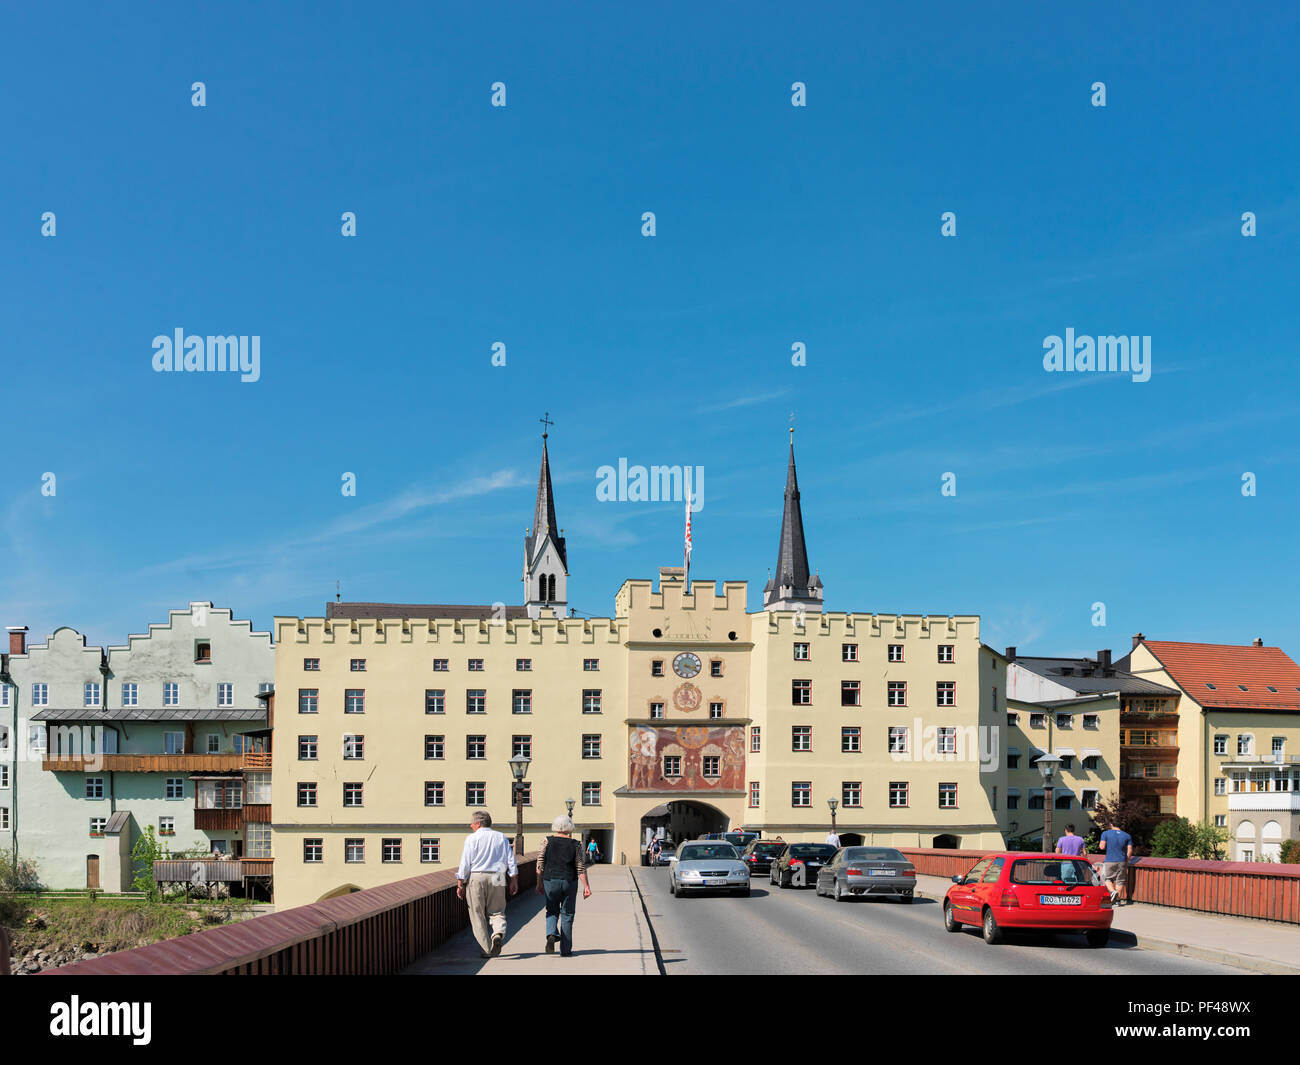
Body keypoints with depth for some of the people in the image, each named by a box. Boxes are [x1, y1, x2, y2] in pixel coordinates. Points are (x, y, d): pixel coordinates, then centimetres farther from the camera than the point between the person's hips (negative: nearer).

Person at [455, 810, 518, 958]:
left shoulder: (472, 838, 0)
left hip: (476, 878, -3)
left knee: (478, 915, 6)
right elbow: (511, 862, 9)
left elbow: (465, 864, -4)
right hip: (497, 879, 3)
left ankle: (487, 949, 3)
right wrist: (514, 881, 13)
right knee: (497, 912, 13)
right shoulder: (501, 838, 11)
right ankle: (499, 934, -16)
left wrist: (460, 885, 0)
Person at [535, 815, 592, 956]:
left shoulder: (547, 841, -2)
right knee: (567, 914, 9)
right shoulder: (575, 845, -2)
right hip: (569, 882, 0)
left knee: (552, 911, 17)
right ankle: (565, 950, 10)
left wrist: (539, 884, 6)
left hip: (550, 881, 0)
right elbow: (580, 868, -3)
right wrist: (586, 886, 1)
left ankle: (551, 934, -12)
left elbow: (540, 865, -2)